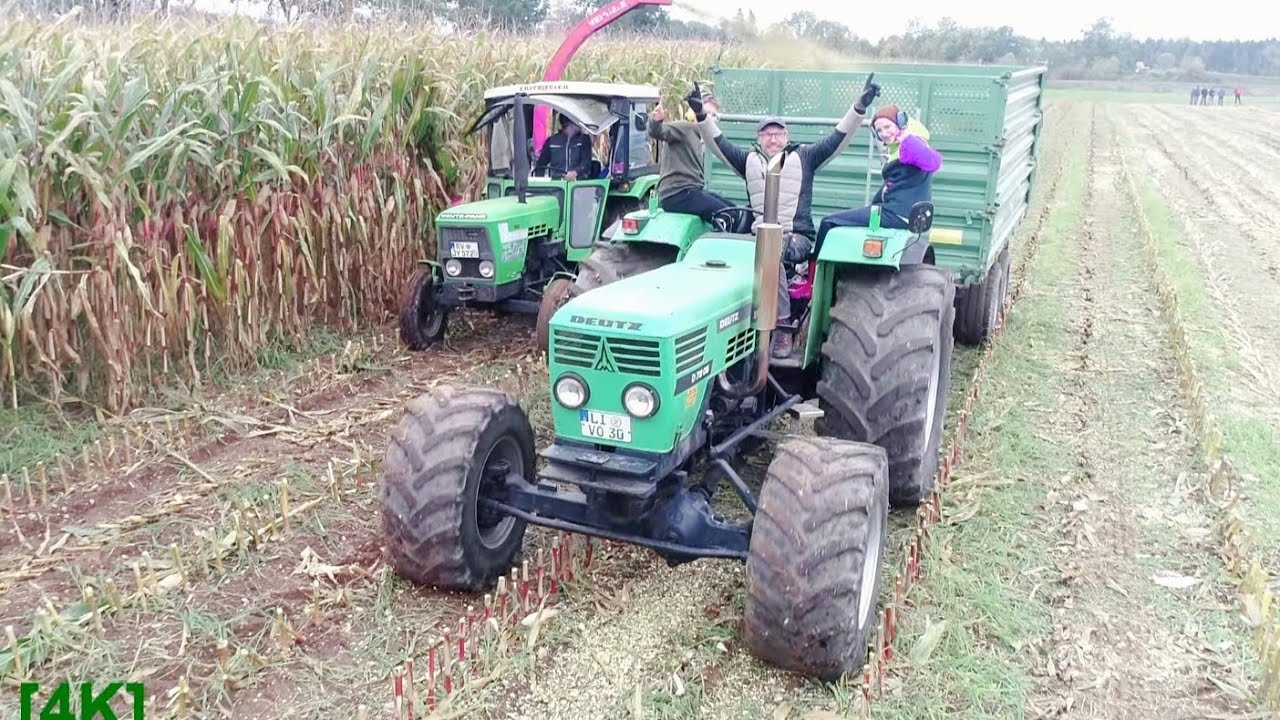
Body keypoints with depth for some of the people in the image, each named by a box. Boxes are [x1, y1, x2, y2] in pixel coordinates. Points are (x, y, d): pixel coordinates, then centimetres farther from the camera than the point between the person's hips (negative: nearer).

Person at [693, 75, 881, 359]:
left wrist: (860, 106, -8)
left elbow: (838, 138, 4)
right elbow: (719, 144, 11)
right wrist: (701, 115, -3)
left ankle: (782, 325, -33)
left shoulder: (804, 157, 13)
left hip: (796, 237, -3)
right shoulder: (749, 160, 20)